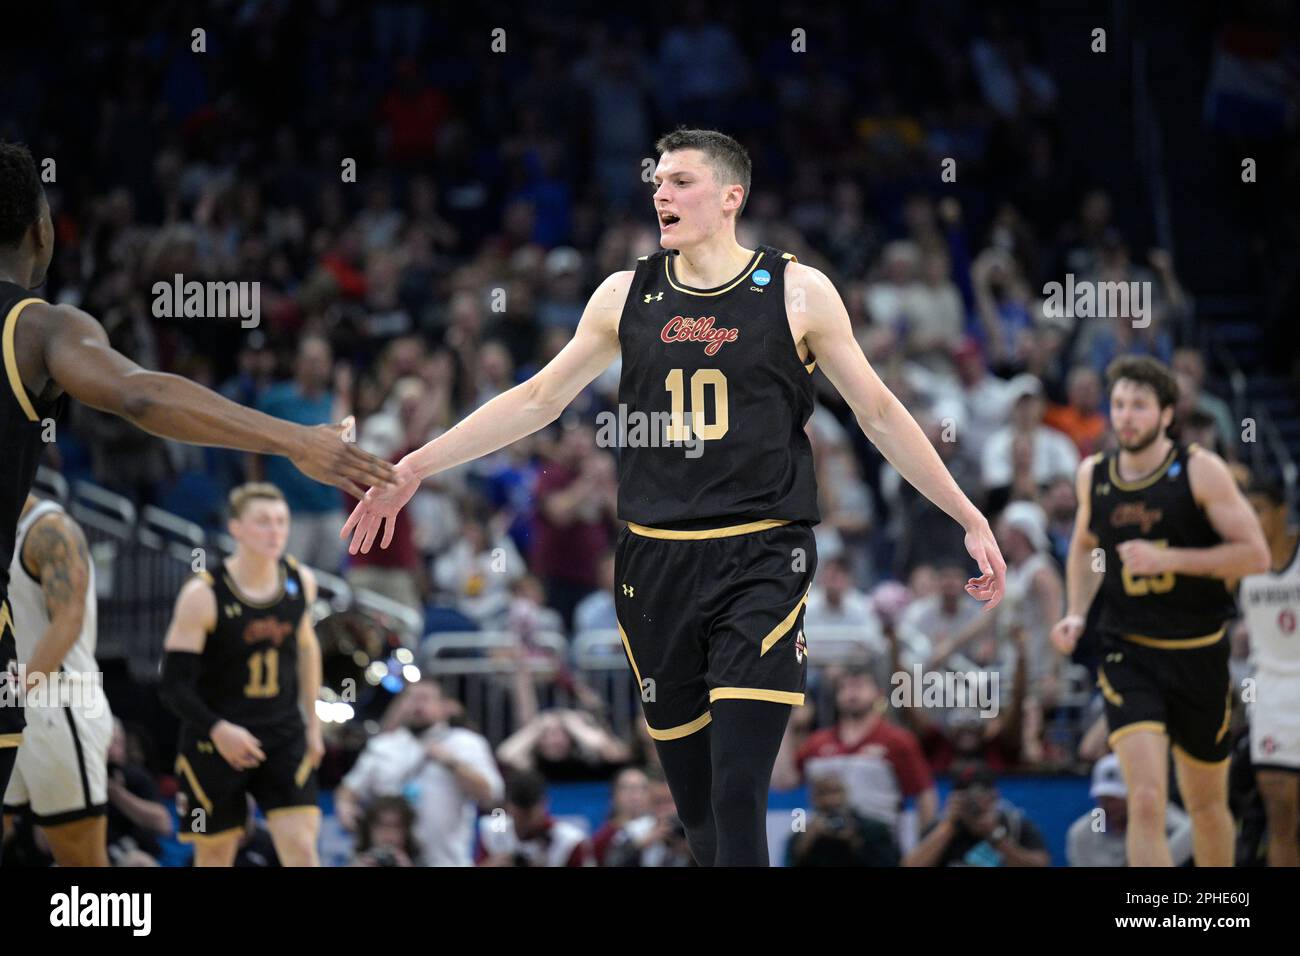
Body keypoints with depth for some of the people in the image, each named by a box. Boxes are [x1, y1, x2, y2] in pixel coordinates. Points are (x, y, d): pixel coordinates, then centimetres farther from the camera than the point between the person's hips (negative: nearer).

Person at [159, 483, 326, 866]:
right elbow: (174, 685, -17)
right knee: (215, 854, 8)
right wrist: (218, 730, -33)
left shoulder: (301, 582, -2)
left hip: (283, 734, 3)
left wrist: (312, 722, 18)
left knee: (301, 846, -10)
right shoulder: (203, 595, -17)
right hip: (215, 740, -3)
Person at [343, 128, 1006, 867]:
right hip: (656, 561, 4)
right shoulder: (628, 295, 9)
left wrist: (971, 520, 3)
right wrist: (415, 467, 13)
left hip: (760, 563, -4)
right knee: (695, 802, 7)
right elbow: (538, 399, 15)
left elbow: (880, 413, 5)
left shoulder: (798, 292, 0)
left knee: (738, 800, -15)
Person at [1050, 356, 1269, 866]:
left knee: (1207, 804, 15)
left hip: (1199, 656, -1)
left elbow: (1256, 555, -14)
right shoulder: (1093, 475, 2)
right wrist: (1076, 614, 7)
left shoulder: (1200, 470, -9)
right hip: (1127, 653, 1)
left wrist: (1168, 559, -22)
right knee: (1147, 801, -18)